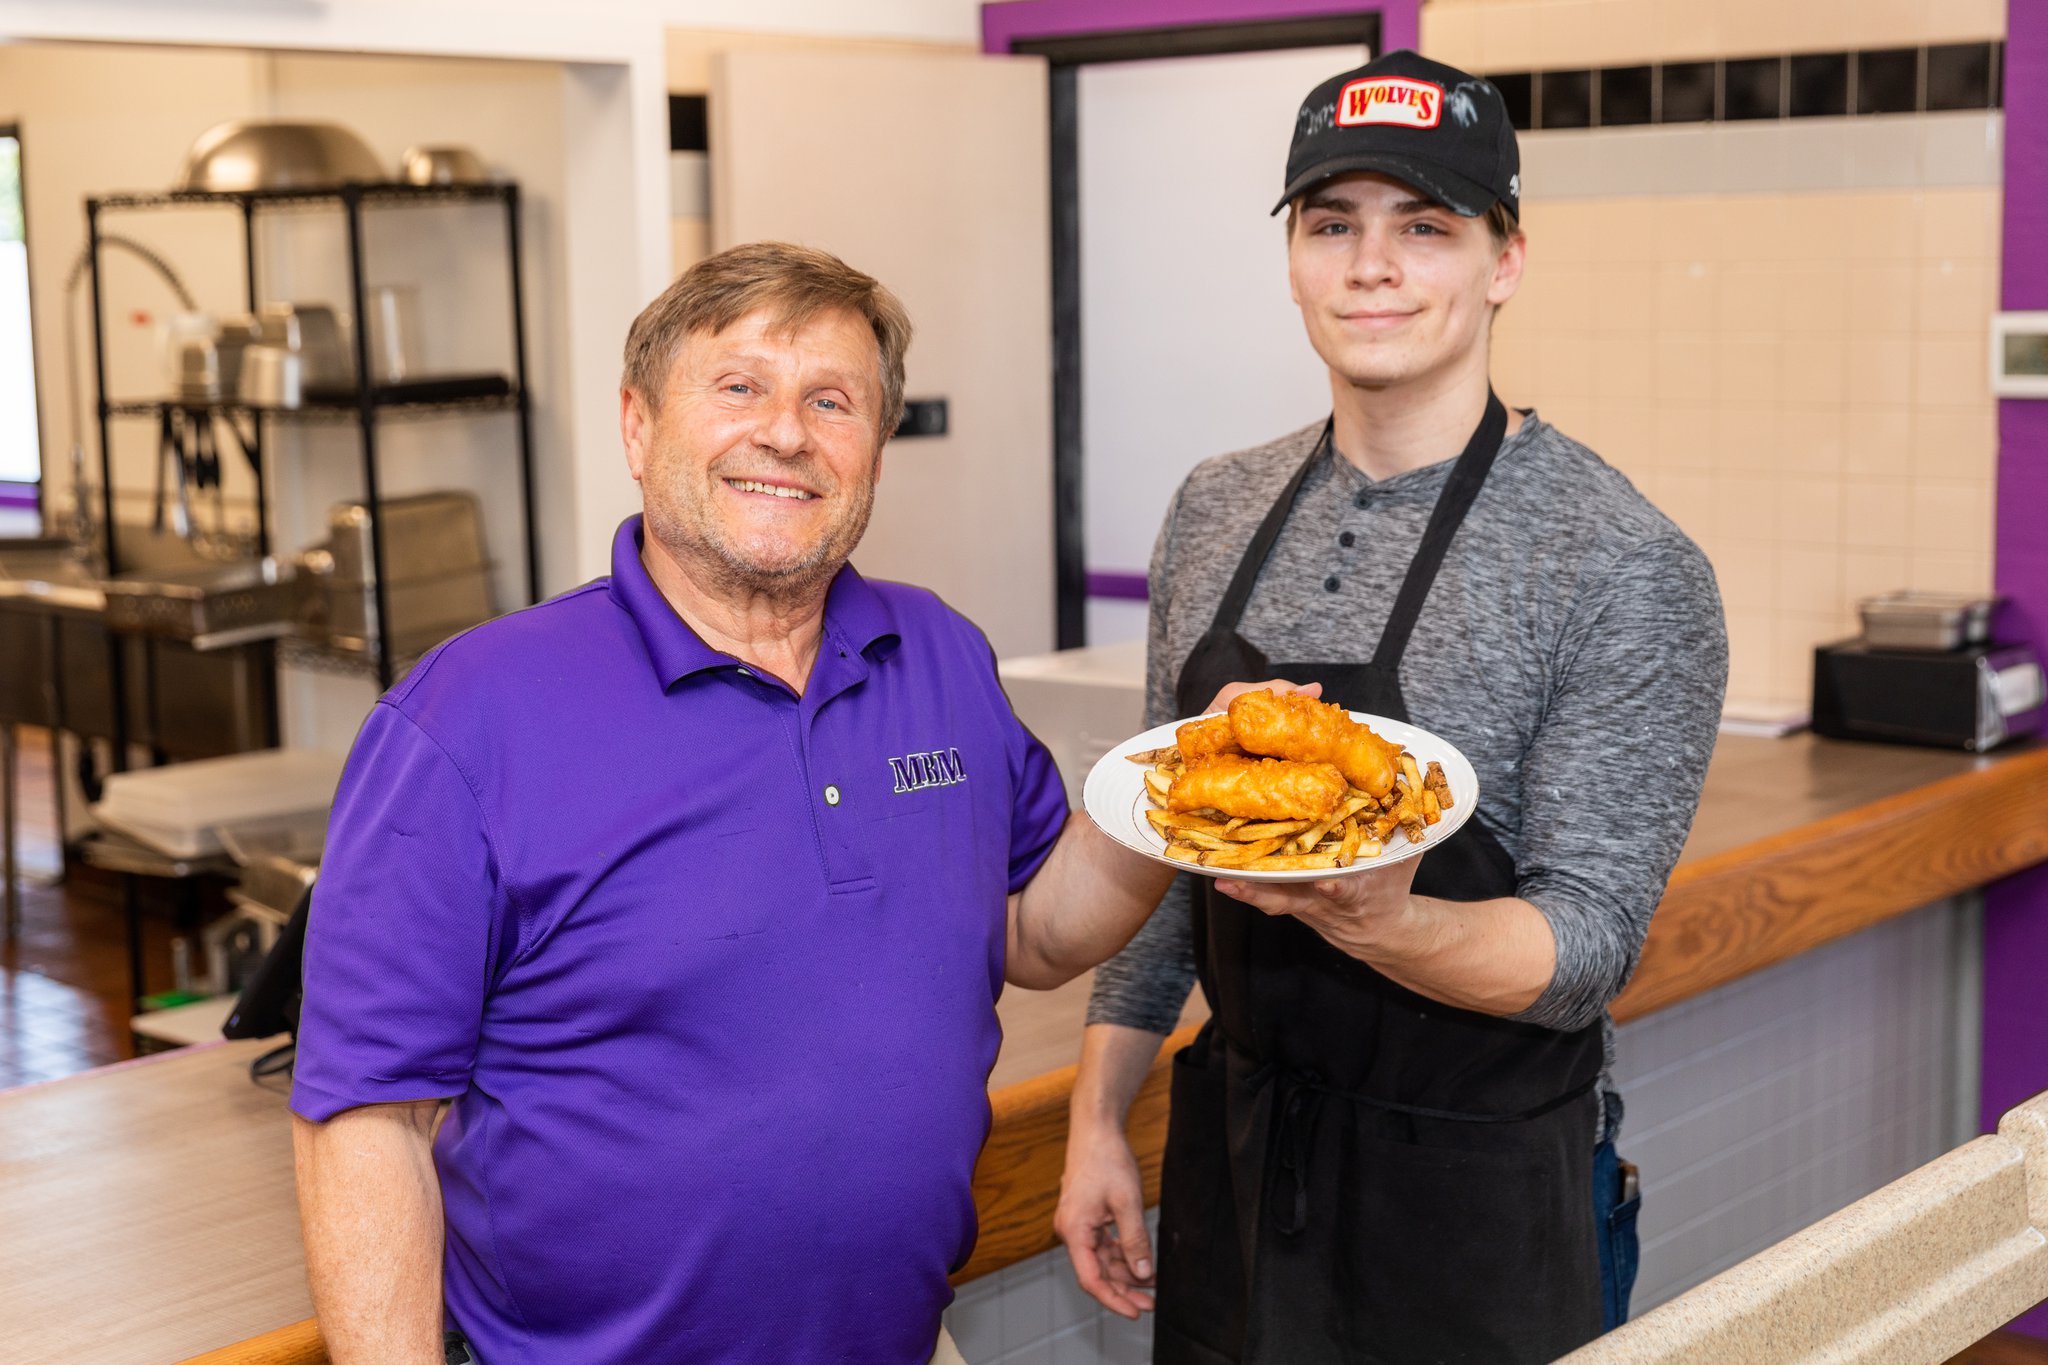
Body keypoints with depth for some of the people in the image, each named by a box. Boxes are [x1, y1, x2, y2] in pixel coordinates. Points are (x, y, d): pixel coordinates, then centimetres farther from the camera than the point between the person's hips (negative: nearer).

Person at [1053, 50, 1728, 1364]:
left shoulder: (1627, 568, -15)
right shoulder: (1216, 514, 2)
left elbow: (1589, 947, -17)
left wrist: (1372, 920, -35)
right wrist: (1099, 1117, 6)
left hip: (1482, 1195, -4)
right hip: (1230, 1155, 5)